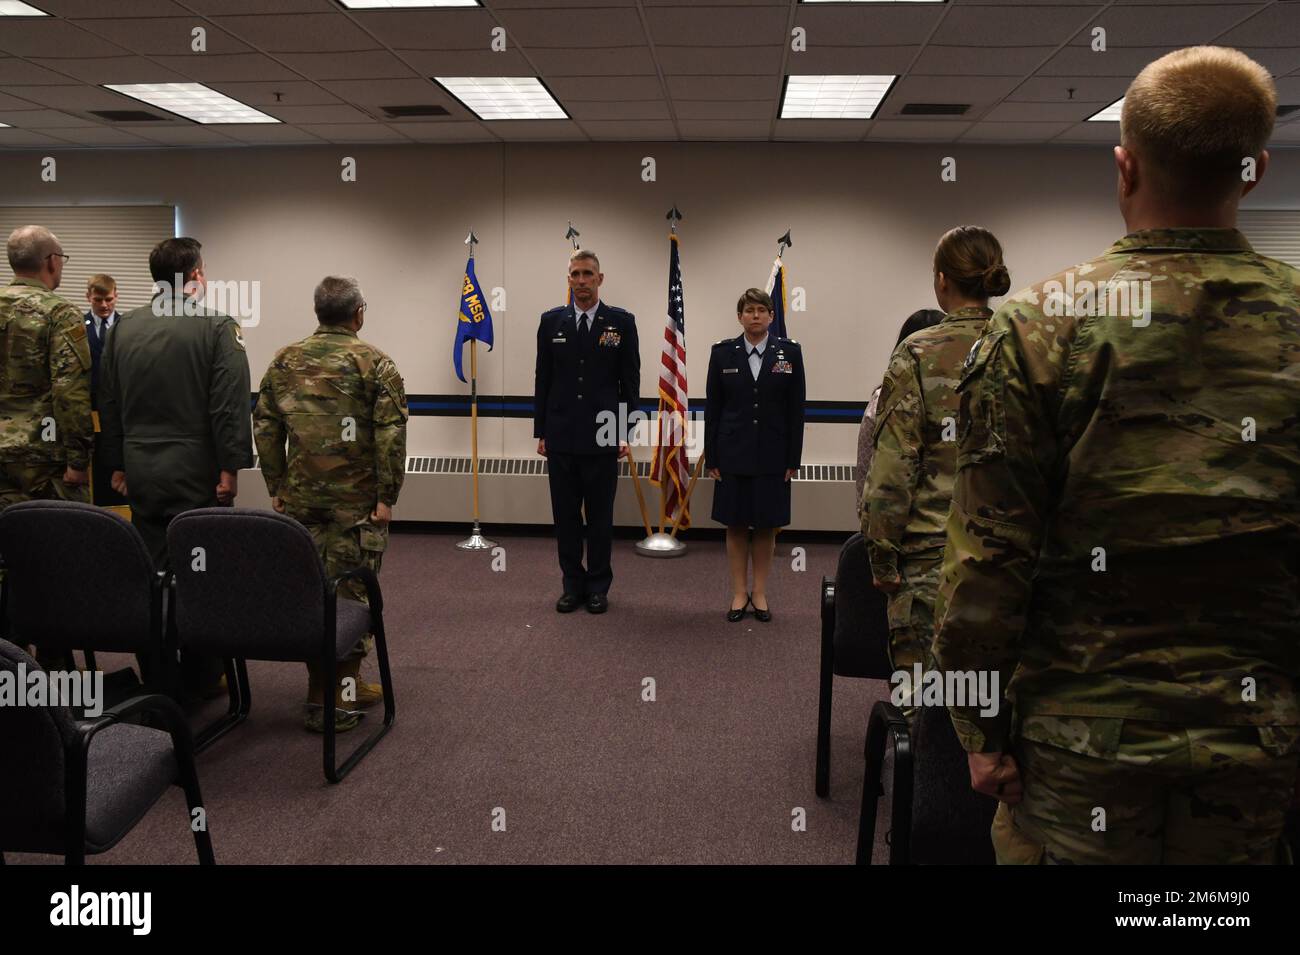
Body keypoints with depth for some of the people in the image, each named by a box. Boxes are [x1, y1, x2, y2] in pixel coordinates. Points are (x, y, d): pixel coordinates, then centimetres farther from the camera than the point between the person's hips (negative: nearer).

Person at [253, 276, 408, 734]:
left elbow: (264, 426, 8)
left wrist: (276, 486, 14)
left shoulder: (285, 360, 8)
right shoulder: (374, 362, -5)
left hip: (300, 499, 5)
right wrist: (387, 495, -7)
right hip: (357, 502, -4)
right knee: (349, 593, 1)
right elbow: (391, 434, -12)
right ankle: (339, 695, 5)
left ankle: (324, 689, 22)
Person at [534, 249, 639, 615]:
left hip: (602, 437, -2)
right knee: (565, 516, 8)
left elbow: (630, 382, 1)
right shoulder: (551, 321, 6)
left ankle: (598, 586, 18)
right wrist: (540, 432, 5)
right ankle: (572, 584, 20)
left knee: (600, 516, 6)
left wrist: (627, 433, -5)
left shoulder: (622, 321, 0)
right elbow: (542, 380, 8)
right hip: (561, 436, 2)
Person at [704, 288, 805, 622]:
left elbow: (796, 409, 0)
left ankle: (760, 593, 19)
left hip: (772, 455, 0)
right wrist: (711, 458, -1)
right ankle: (740, 593, 18)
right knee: (735, 525, 6)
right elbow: (712, 407, 2)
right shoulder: (723, 352, 1)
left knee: (766, 526, 7)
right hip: (733, 453, 0)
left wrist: (793, 459, -3)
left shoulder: (790, 352, 0)